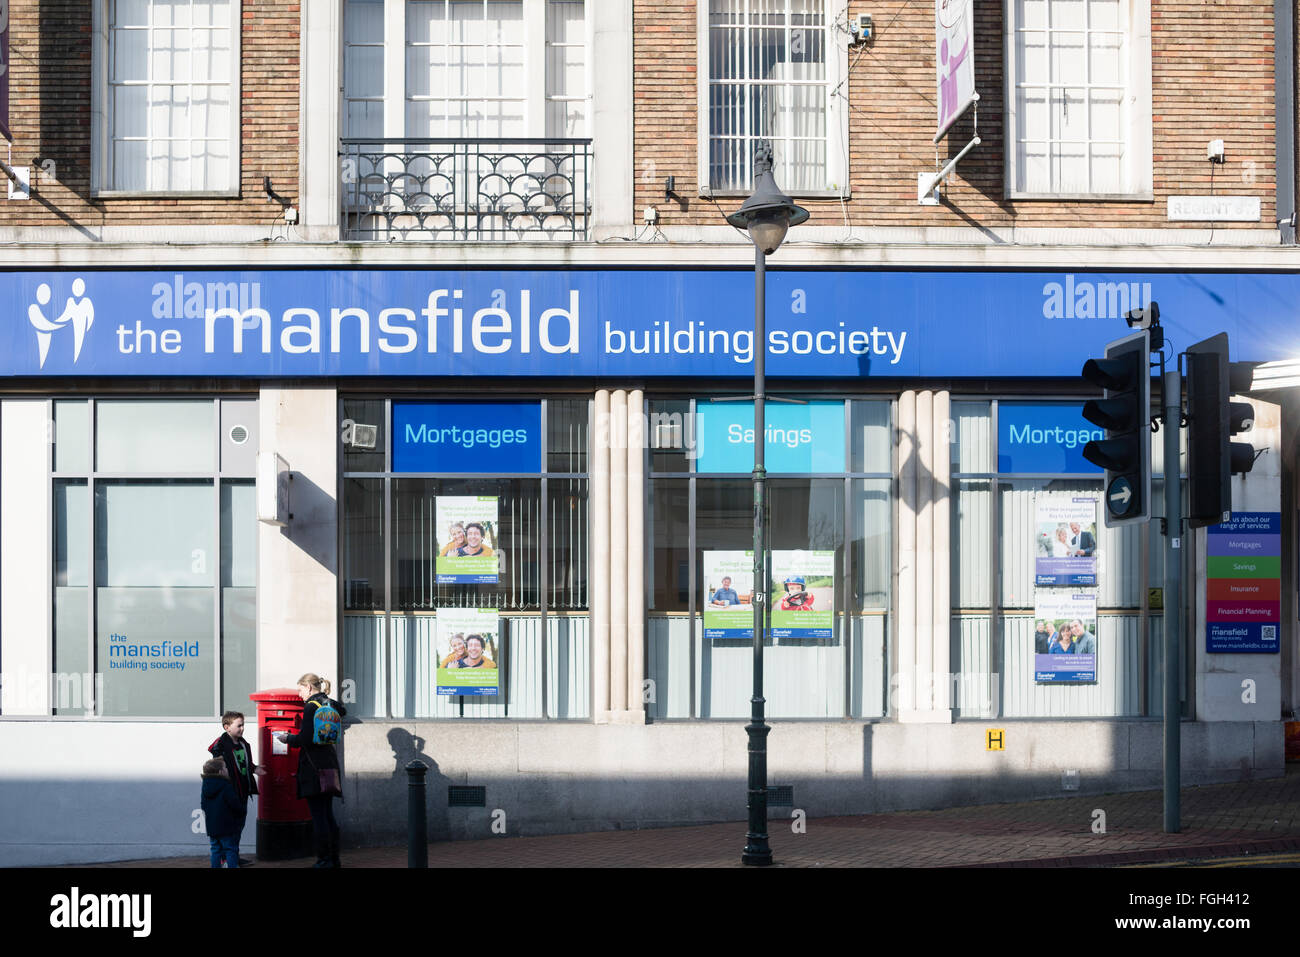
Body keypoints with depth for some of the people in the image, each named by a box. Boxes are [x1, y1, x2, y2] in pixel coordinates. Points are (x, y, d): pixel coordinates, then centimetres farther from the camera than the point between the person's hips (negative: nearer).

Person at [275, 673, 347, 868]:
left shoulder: (311, 707, -13)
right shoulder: (331, 704, 11)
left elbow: (305, 739, -18)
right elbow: (342, 711, 36)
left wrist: (288, 738, -1)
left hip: (314, 768, -8)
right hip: (330, 765, 8)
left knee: (318, 816, -5)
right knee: (328, 814, 13)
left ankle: (324, 860, -5)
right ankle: (334, 859, 15)